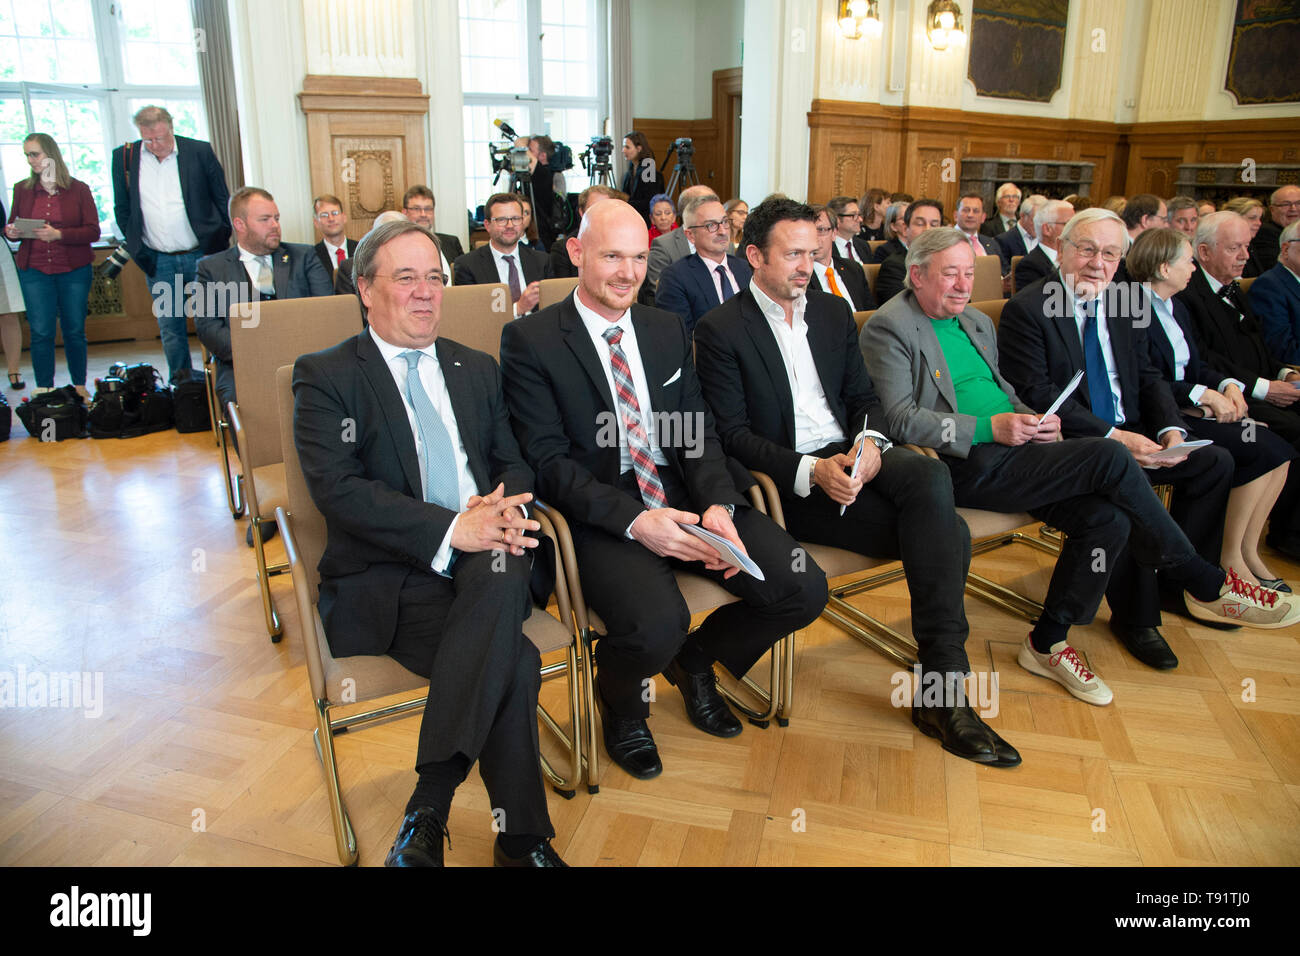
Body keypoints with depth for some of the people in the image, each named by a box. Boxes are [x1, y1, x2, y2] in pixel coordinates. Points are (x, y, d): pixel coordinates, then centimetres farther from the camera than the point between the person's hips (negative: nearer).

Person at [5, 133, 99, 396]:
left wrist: (59, 234, -18)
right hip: (34, 271, 2)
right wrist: (11, 232, -7)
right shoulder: (22, 189, 9)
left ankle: (80, 386, 16)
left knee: (75, 330, 4)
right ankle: (43, 391, 3)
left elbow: (93, 231, -5)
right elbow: (13, 224, 16)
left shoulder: (78, 189, 2)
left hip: (73, 271, -1)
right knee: (40, 332, -3)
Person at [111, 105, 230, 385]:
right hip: (158, 262, 2)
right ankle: (181, 384, 17)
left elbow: (222, 199, 5)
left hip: (200, 254, -2)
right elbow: (122, 209, 12)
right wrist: (136, 246, 6)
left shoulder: (199, 151, -2)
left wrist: (219, 242, 1)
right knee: (170, 328, 7)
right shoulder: (124, 157, 4)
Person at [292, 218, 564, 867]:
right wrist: (450, 530, -23)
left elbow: (512, 462, 18)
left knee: (501, 572, -33)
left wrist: (504, 512, -8)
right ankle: (521, 838, -12)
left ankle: (427, 811, -22)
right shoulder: (325, 377, 3)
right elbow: (337, 488, -11)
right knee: (514, 660, -29)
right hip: (382, 578, -4)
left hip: (482, 558, 4)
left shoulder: (478, 369, 21)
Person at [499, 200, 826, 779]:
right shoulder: (530, 340, -2)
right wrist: (634, 520, -22)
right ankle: (621, 703, 7)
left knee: (803, 589, -12)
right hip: (600, 514, -5)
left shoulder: (669, 330, 15)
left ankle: (695, 659, 19)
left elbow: (699, 433, 9)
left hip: (682, 496, 6)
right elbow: (548, 461, -9)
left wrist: (718, 506, -12)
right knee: (656, 627, -33)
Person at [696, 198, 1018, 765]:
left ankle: (940, 690, -26)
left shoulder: (833, 312, 16)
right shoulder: (721, 330, -3)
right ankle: (941, 683, -10)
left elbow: (864, 396, 16)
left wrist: (870, 442, -9)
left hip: (850, 456, 5)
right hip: (790, 480, -5)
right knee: (944, 532, -23)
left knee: (932, 479, -30)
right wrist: (811, 472, -22)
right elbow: (733, 435, -9)